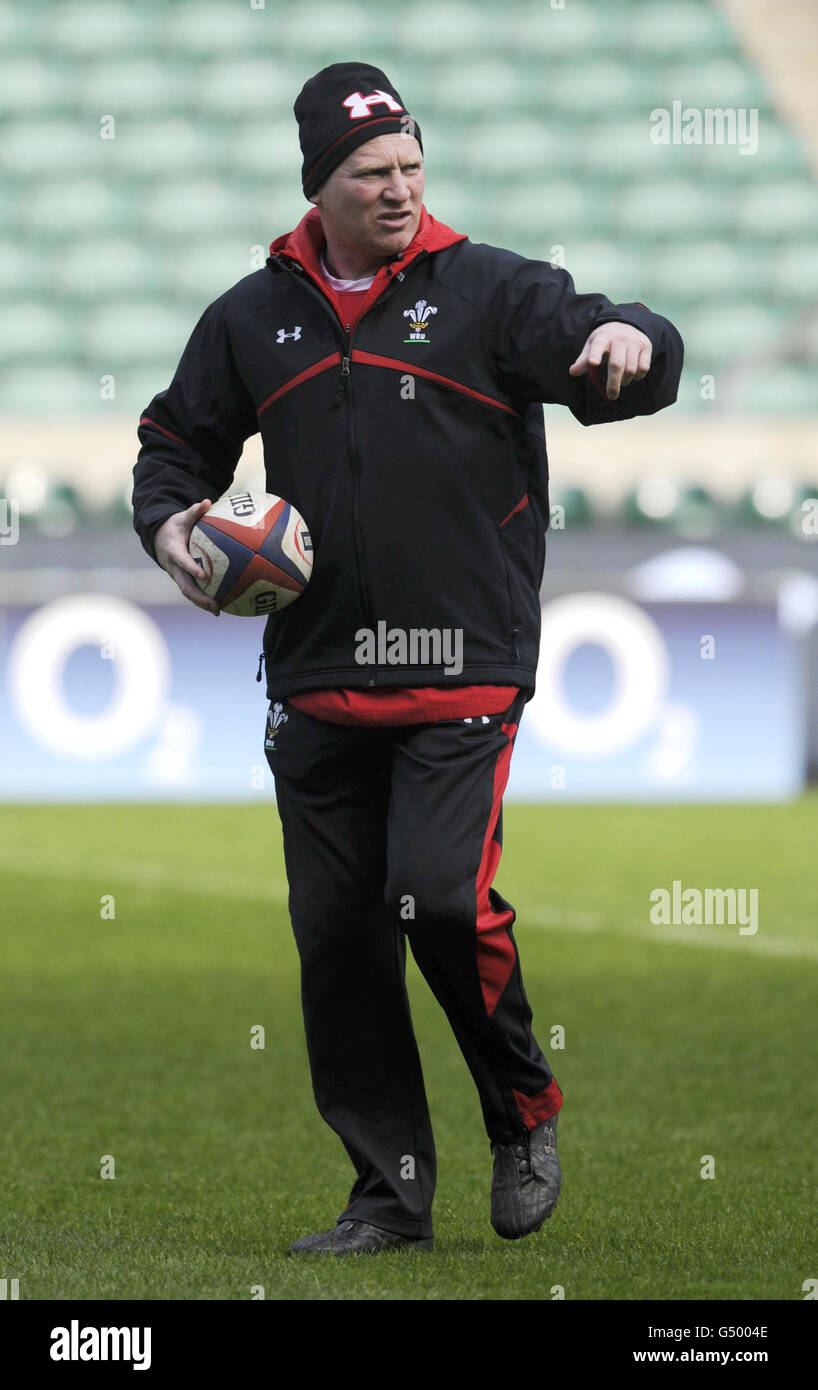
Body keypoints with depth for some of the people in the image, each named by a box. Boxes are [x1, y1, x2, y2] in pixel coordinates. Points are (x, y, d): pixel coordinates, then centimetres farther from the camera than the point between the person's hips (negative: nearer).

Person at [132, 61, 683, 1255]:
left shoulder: (487, 292, 1)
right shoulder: (255, 318, 11)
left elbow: (623, 366, -11)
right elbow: (177, 442, 23)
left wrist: (627, 340, -35)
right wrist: (169, 523, 2)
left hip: (462, 672, -4)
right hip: (315, 684, 4)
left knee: (441, 897, -18)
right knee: (336, 937, 4)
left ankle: (526, 1114, 6)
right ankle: (392, 1193, 14)